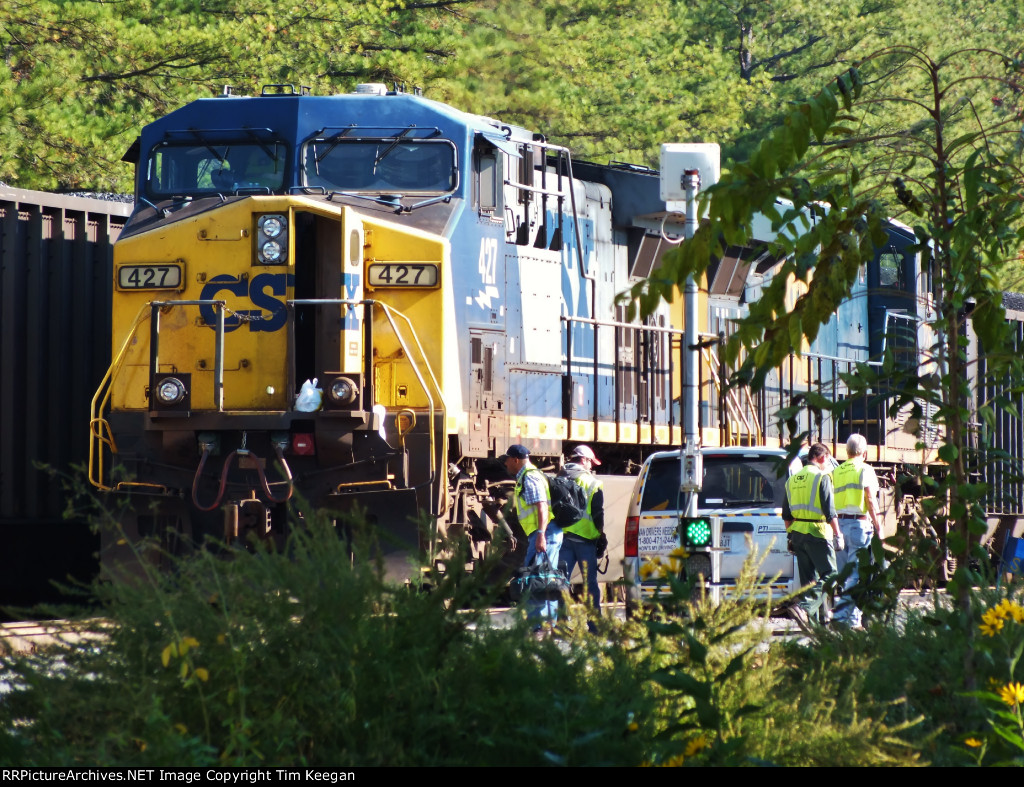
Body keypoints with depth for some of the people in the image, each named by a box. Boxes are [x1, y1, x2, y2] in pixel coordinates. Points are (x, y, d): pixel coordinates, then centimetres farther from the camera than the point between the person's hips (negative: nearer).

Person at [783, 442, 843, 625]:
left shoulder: (793, 479, 13)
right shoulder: (822, 477, -9)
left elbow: (786, 514, 17)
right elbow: (829, 512, -14)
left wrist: (791, 535, 24)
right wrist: (838, 535, -9)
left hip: (797, 533, 7)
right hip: (817, 533, -7)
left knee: (809, 577, 12)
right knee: (829, 574, -3)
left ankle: (820, 618, 13)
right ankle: (805, 607, -20)